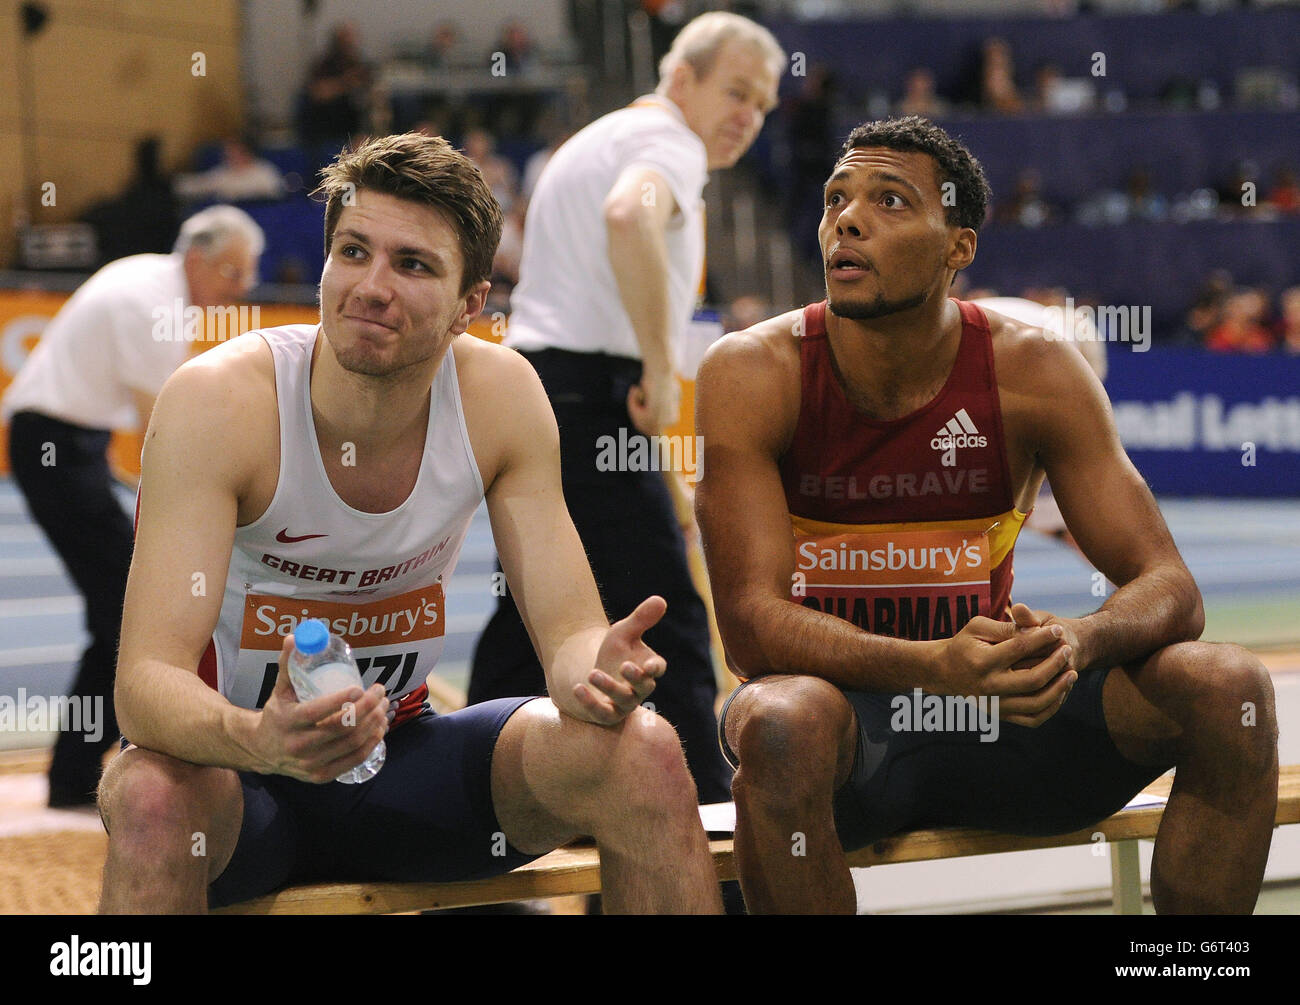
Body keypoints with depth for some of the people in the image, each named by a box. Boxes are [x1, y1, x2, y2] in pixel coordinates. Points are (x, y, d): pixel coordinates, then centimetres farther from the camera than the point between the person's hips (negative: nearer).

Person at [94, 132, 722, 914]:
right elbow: (147, 678, -28)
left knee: (645, 754, -21)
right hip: (237, 769, -3)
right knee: (151, 798, -39)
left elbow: (571, 632, -7)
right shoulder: (217, 403, -21)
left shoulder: (499, 395, -9)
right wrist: (260, 740, -51)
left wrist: (597, 675, -34)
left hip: (403, 755, 4)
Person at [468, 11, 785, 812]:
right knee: (666, 617, -9)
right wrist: (660, 370, -26)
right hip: (587, 394, -10)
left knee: (531, 622, 12)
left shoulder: (601, 139, 25)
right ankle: (706, 801, -10)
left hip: (527, 380, 10)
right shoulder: (669, 143, -8)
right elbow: (630, 215, -30)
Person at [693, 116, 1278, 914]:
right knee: (781, 721, -38)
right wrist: (935, 666, -39)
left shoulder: (1034, 372, -5)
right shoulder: (754, 374, -12)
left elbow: (1168, 588, -7)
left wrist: (1073, 644, -32)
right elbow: (752, 622, -20)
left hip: (996, 709, 3)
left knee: (1230, 689, -19)